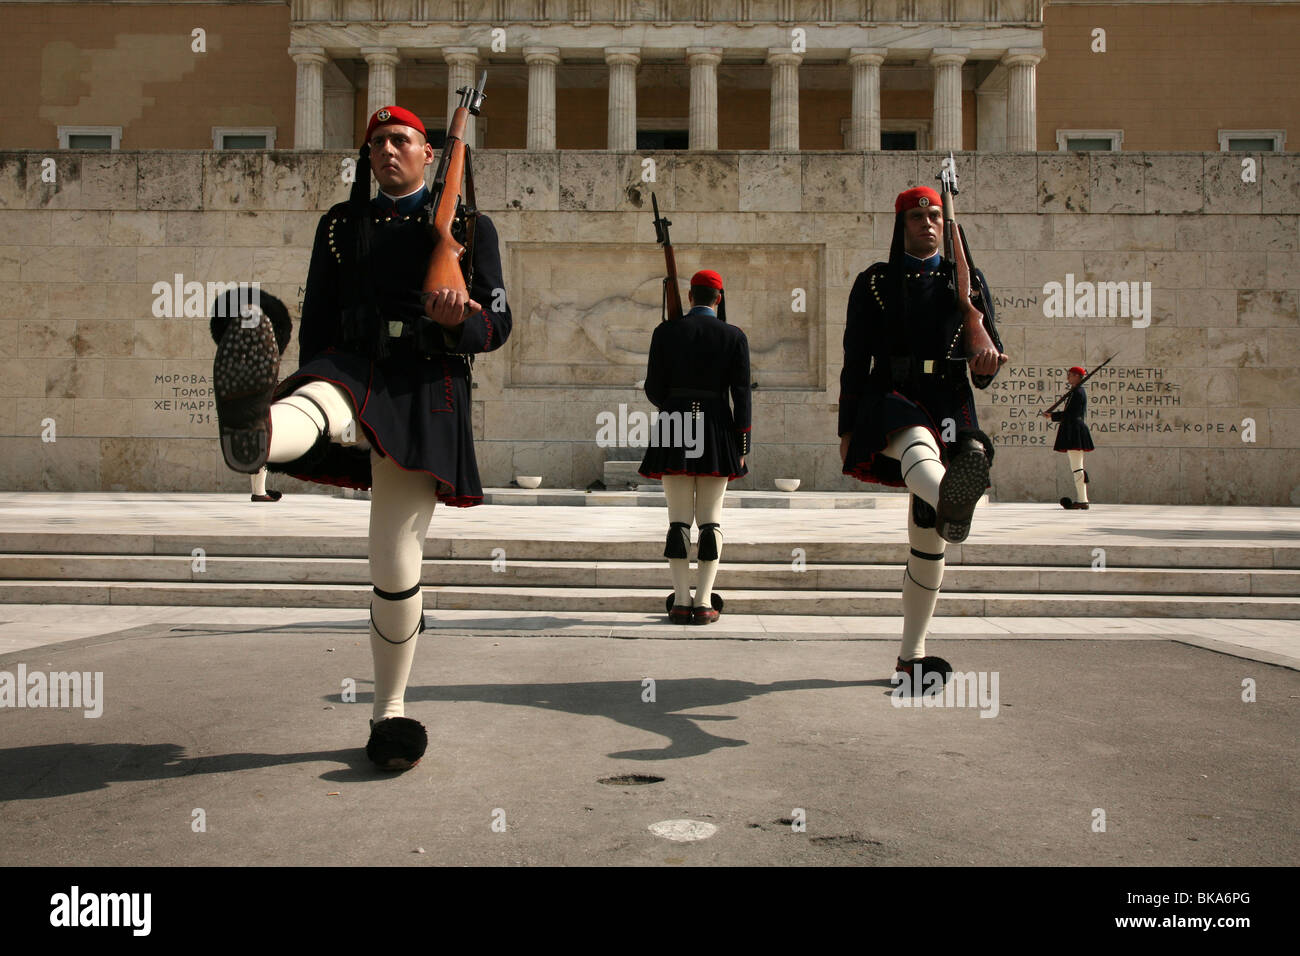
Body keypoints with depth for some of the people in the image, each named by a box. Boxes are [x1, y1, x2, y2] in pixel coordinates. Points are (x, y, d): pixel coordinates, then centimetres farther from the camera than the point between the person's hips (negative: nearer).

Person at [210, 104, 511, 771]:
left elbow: (497, 324, 5)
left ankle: (390, 712, 10)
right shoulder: (339, 224, 18)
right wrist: (315, 388, 14)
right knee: (311, 405, -38)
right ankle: (254, 430, -76)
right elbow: (316, 321, 20)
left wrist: (456, 320, -17)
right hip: (350, 368, 2)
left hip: (425, 389, -2)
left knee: (395, 562, -4)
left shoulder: (468, 227, 12)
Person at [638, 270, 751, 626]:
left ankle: (681, 602, 2)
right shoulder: (734, 336, 1)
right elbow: (741, 394, -4)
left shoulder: (665, 331, 2)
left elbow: (653, 388, 3)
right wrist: (742, 445, -1)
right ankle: (703, 603, 0)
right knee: (710, 520, 5)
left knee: (679, 519, 4)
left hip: (673, 433, 1)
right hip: (716, 432, 0)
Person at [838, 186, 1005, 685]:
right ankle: (950, 503, -78)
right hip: (889, 401, -2)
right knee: (918, 442, -42)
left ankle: (912, 653, 13)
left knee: (928, 539, 3)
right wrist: (847, 429, 2)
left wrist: (987, 360, -18)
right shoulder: (874, 283, 11)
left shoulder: (967, 280, 16)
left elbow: (989, 345, 8)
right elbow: (855, 360, 8)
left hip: (950, 408, 3)